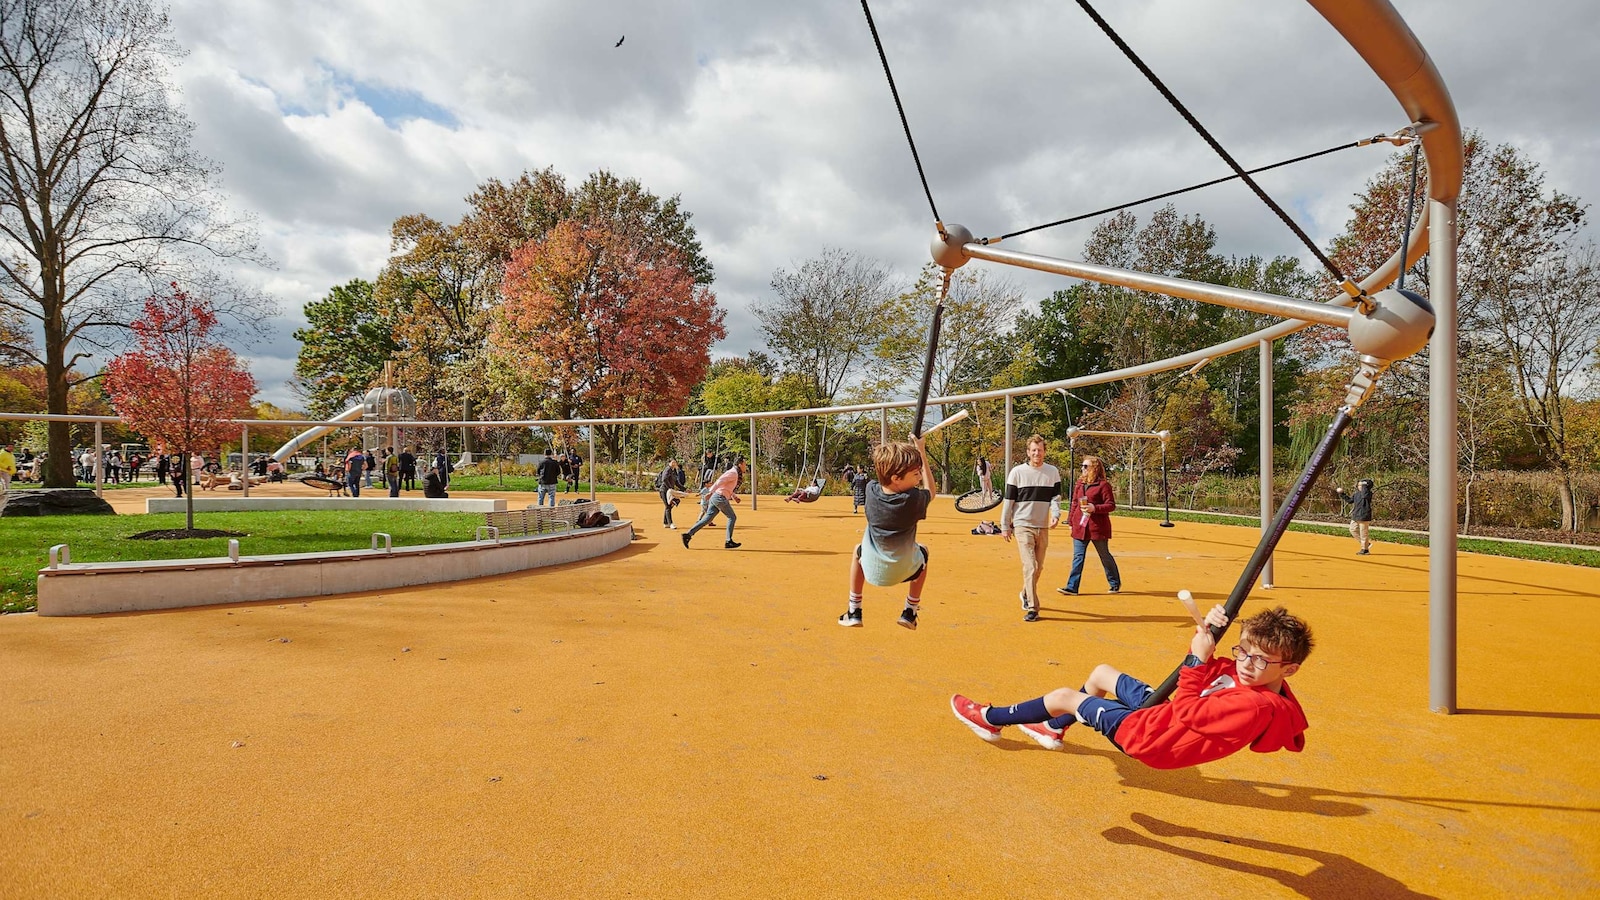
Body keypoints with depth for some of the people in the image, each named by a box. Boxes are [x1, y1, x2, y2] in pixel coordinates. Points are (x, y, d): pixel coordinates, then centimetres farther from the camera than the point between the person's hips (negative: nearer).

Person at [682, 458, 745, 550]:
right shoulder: (733, 473, -9)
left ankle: (688, 534, -1)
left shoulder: (733, 473, 23)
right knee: (732, 517, 0)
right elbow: (720, 481, -21)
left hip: (714, 497, 9)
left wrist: (735, 497, 20)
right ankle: (728, 542, 1)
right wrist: (710, 492, -29)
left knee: (707, 519, 5)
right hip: (720, 497, -9)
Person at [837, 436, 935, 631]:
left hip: (871, 570, 2)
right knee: (922, 552, 30)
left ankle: (854, 612, 28)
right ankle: (910, 612, 30)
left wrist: (912, 452, 11)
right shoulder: (914, 499, -21)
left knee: (859, 549, 35)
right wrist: (922, 452, 2)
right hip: (904, 571, -1)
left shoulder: (871, 490, -13)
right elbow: (930, 493, 3)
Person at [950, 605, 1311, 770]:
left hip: (1146, 735, -9)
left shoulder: (1255, 706, -32)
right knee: (1101, 673, 26)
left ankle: (991, 719, 24)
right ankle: (1055, 728, 50)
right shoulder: (1247, 673, -6)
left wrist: (1198, 659, -26)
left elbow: (1185, 712, -30)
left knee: (1064, 696, 1)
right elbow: (1203, 669, 4)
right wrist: (1208, 629, -15)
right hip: (1158, 710, 9)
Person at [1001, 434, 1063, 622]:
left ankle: (1026, 594, 36)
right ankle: (1032, 608, -11)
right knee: (1030, 566, -13)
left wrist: (1056, 515, -12)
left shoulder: (1053, 472, 6)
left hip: (1043, 527, 4)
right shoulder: (1017, 472, -2)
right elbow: (1009, 500, 1)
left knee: (1039, 567, 12)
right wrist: (1005, 526, 0)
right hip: (1023, 526, -4)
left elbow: (1056, 497, 8)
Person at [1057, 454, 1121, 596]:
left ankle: (1115, 583, 27)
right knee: (1078, 556, 2)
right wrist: (1071, 520, 15)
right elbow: (1074, 503, 18)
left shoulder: (1103, 484, -7)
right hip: (1080, 526, 5)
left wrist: (1095, 508, -22)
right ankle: (1072, 587, 0)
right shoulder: (1080, 483, 13)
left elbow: (1111, 505, -9)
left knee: (1105, 555, 9)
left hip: (1098, 527, -5)